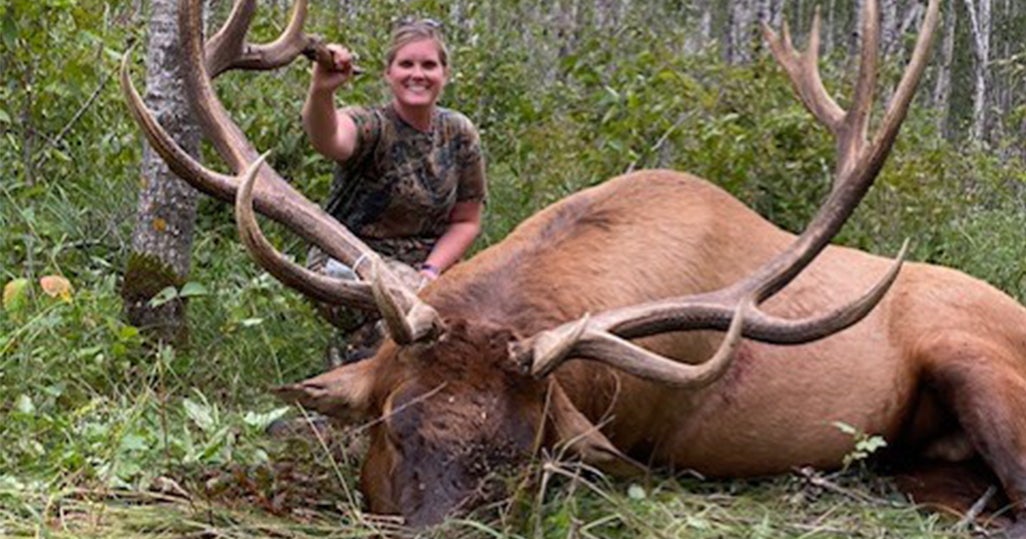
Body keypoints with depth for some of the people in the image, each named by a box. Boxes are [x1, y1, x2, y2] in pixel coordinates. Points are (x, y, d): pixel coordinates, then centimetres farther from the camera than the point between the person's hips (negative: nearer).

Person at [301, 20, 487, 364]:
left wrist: (431, 271, -11)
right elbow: (328, 140, -39)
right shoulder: (372, 126, -14)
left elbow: (466, 221, 7)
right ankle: (371, 354, -5)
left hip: (428, 263, 5)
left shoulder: (460, 135, 1)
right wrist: (321, 91, -60)